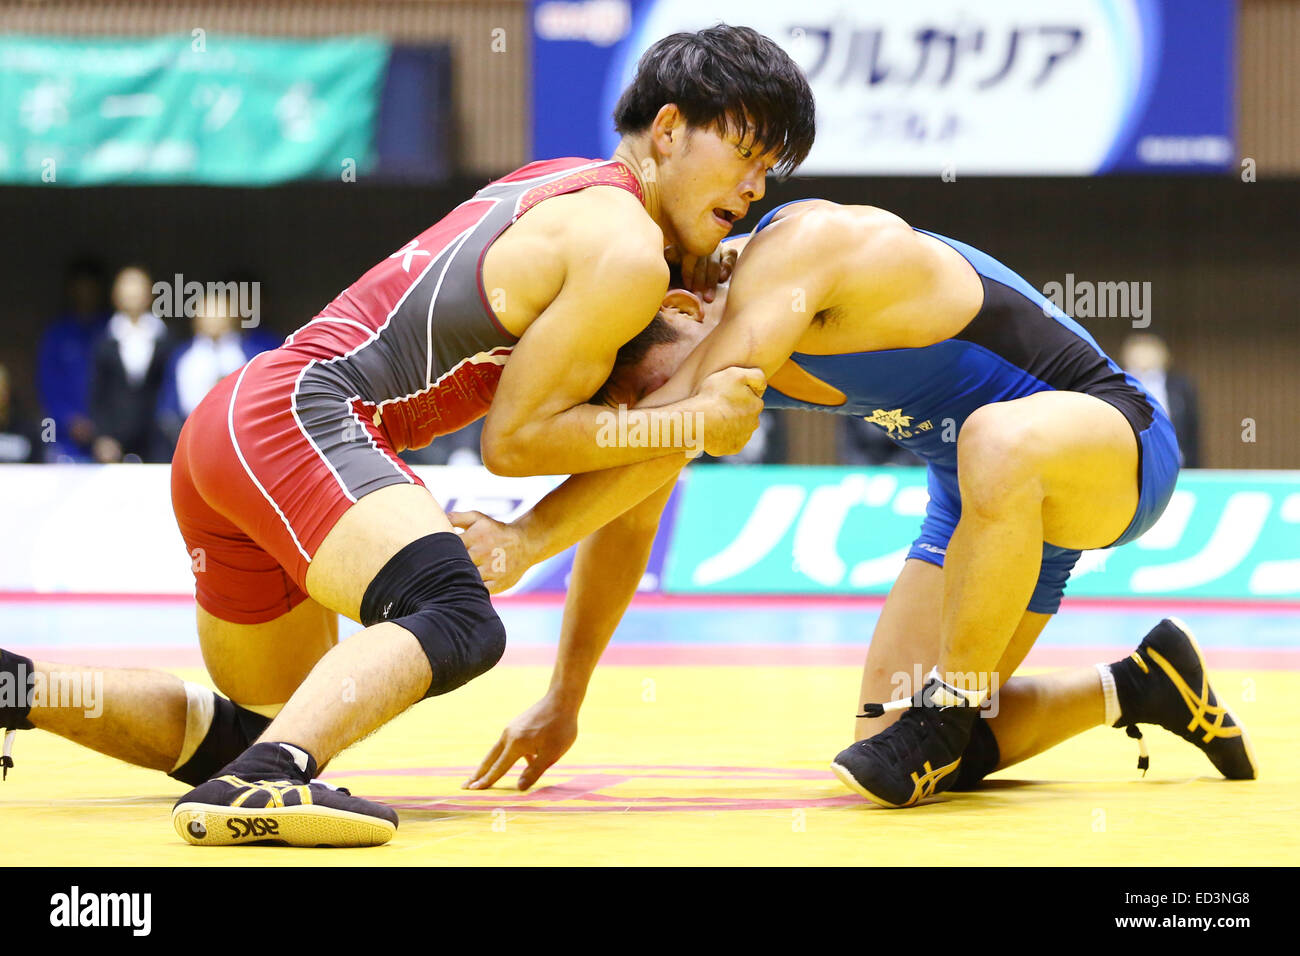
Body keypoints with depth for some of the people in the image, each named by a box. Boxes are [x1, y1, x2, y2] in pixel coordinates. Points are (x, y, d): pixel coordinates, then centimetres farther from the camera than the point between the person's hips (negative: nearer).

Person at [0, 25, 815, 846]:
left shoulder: (559, 185, 21)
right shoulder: (628, 250, -7)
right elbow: (512, 439, -7)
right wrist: (693, 421, -4)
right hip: (298, 417, -10)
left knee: (253, 739, 21)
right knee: (458, 625, -33)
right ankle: (265, 780, -53)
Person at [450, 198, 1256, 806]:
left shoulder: (795, 246, -27)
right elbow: (626, 513, 8)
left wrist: (524, 541, -40)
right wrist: (563, 702, 9)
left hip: (1114, 443, -9)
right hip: (995, 499, 9)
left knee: (998, 442, -43)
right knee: (893, 747, 0)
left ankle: (951, 709, -24)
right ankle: (1139, 687, 18)